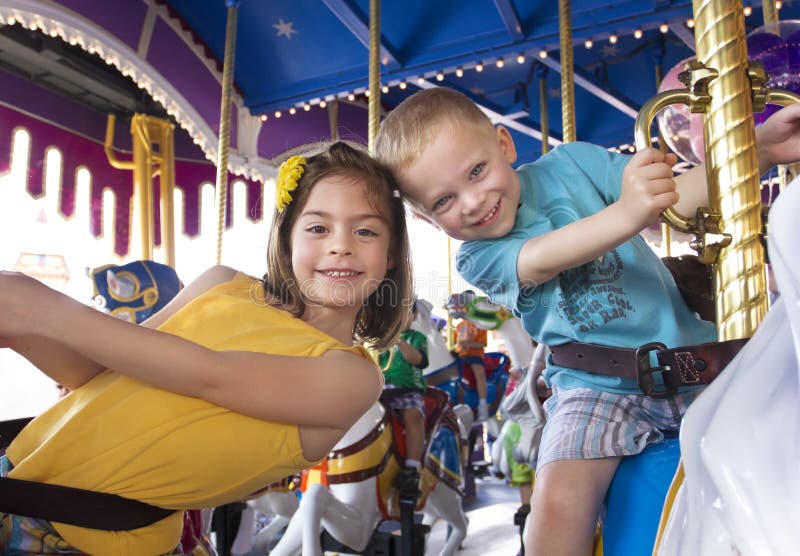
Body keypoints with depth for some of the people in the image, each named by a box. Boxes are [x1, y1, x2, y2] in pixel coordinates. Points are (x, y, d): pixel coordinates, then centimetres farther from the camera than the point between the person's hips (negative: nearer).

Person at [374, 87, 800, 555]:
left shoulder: (570, 163, 0)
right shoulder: (477, 259, -6)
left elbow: (677, 195, -1)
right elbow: (542, 261, -26)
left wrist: (760, 147, -16)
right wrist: (624, 214, -42)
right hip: (598, 389, -2)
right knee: (557, 502, -23)